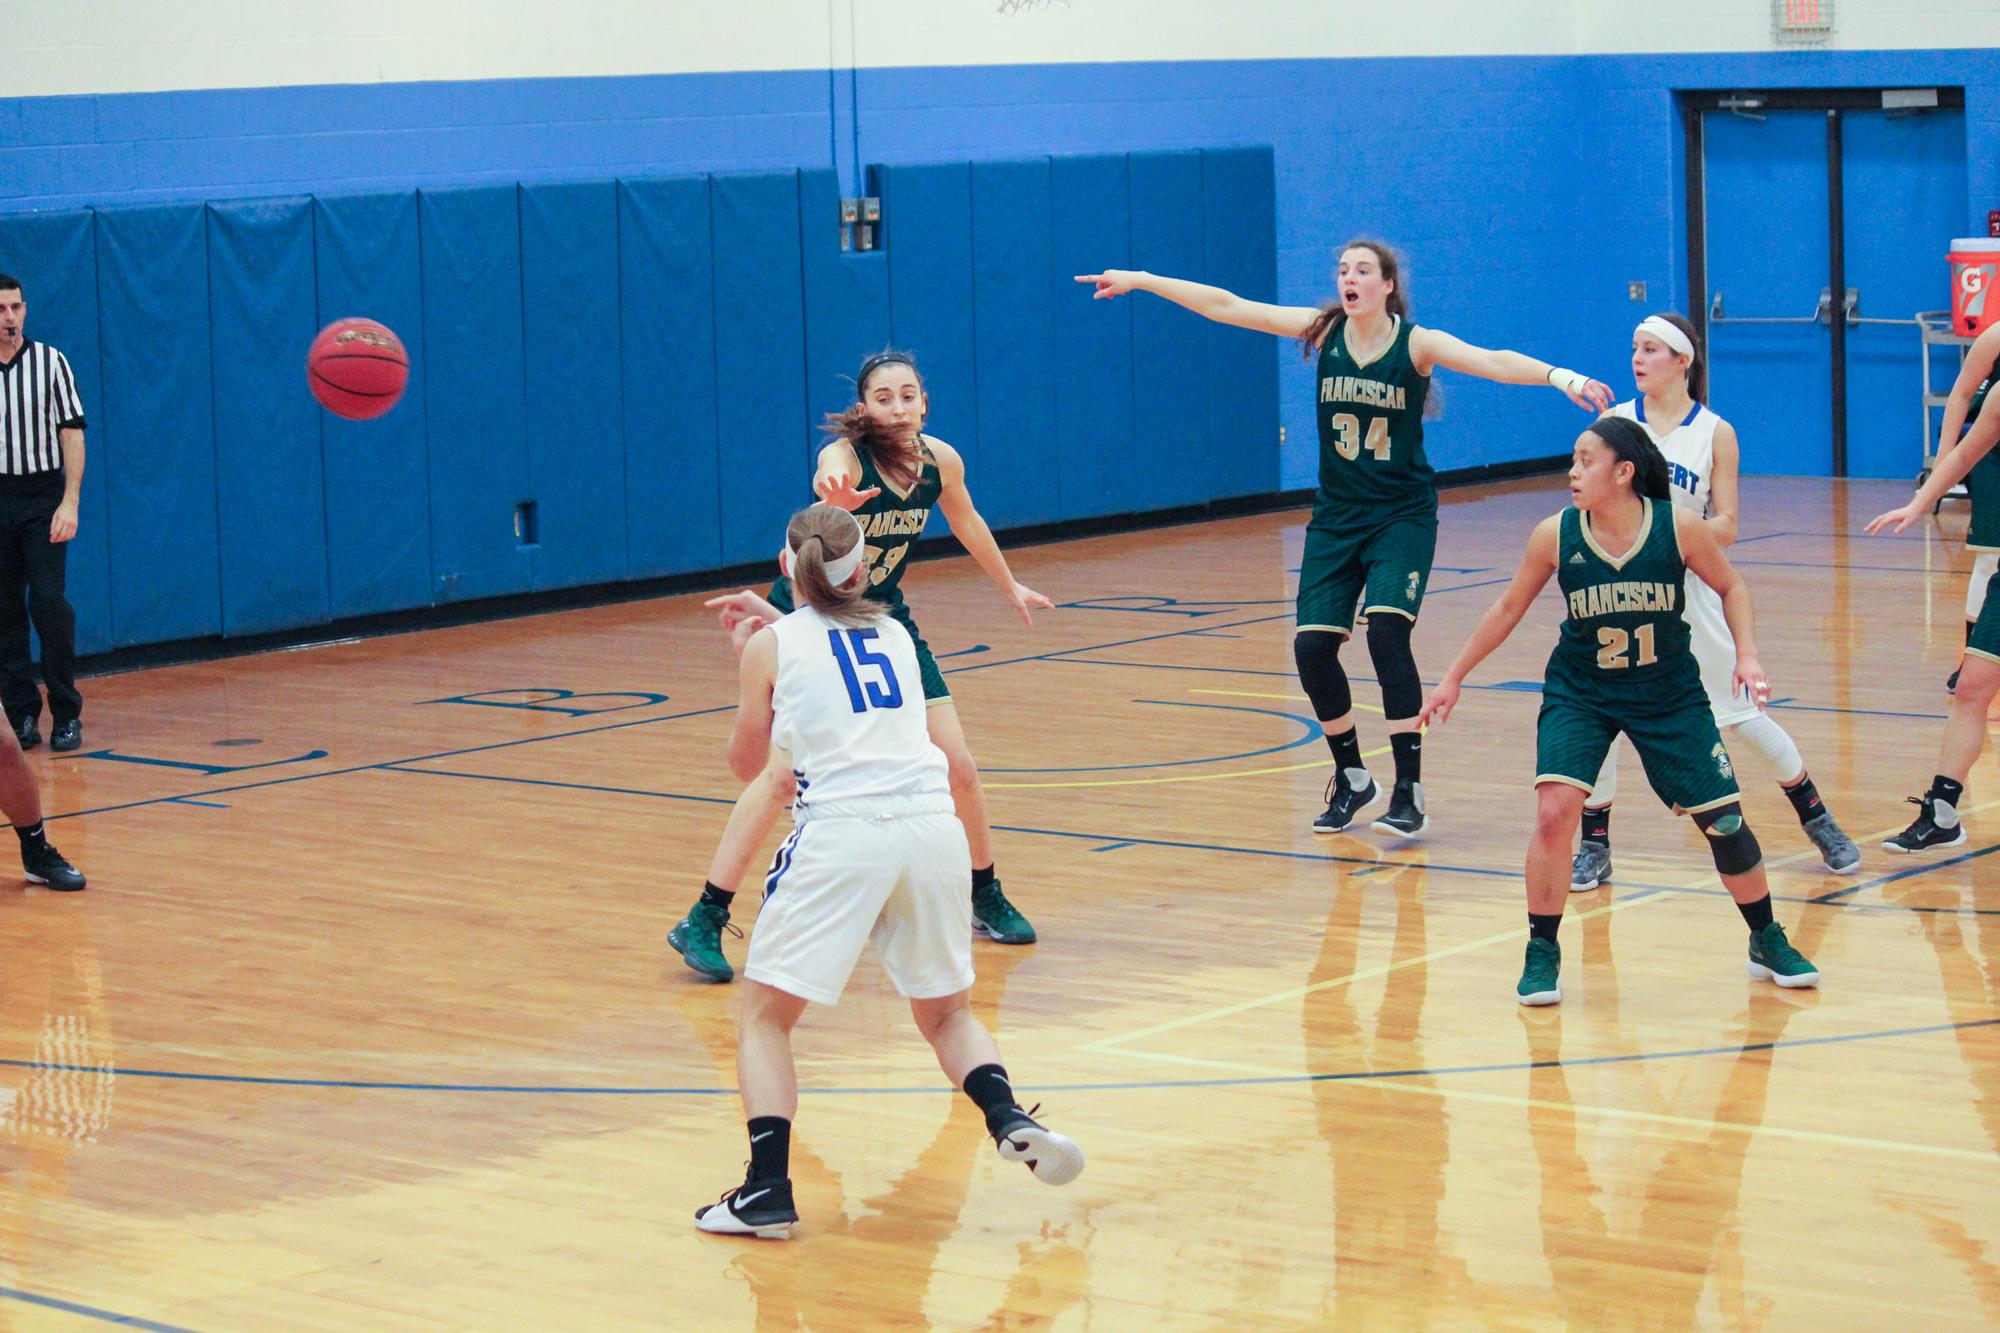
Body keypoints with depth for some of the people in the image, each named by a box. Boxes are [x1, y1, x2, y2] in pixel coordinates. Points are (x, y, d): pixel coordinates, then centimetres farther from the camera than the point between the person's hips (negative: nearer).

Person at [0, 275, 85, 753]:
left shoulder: (50, 361, 1)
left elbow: (71, 431, -1)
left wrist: (70, 501, -10)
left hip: (43, 497, -2)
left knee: (49, 601, -10)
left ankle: (67, 714, -3)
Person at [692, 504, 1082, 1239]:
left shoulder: (772, 645, 8)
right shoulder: (896, 635, 20)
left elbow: (749, 767, 19)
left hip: (842, 834, -4)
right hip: (933, 827, 4)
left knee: (765, 1016, 8)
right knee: (945, 1011, 21)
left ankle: (767, 1190, -6)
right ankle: (1009, 1119, -4)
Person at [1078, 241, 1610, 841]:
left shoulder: (1416, 343, -10)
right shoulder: (1324, 330, -1)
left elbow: (1492, 361, -26)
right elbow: (1227, 307, 0)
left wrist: (1559, 376, -44)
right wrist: (1139, 280, 0)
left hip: (1403, 515, -4)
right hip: (1336, 515, 4)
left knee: (1386, 631, -21)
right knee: (1312, 645, -5)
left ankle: (1409, 792, -14)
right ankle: (1351, 778, 18)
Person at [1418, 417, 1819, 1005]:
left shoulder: (1679, 528, -19)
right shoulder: (1555, 535, -16)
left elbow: (1730, 588, 0)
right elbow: (1509, 609, 1)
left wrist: (1747, 654, -14)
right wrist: (1454, 679, 7)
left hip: (1670, 694, 0)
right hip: (1579, 692, 0)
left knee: (1723, 818, 3)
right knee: (1555, 809, -20)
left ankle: (1767, 942, 26)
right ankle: (1542, 952, -3)